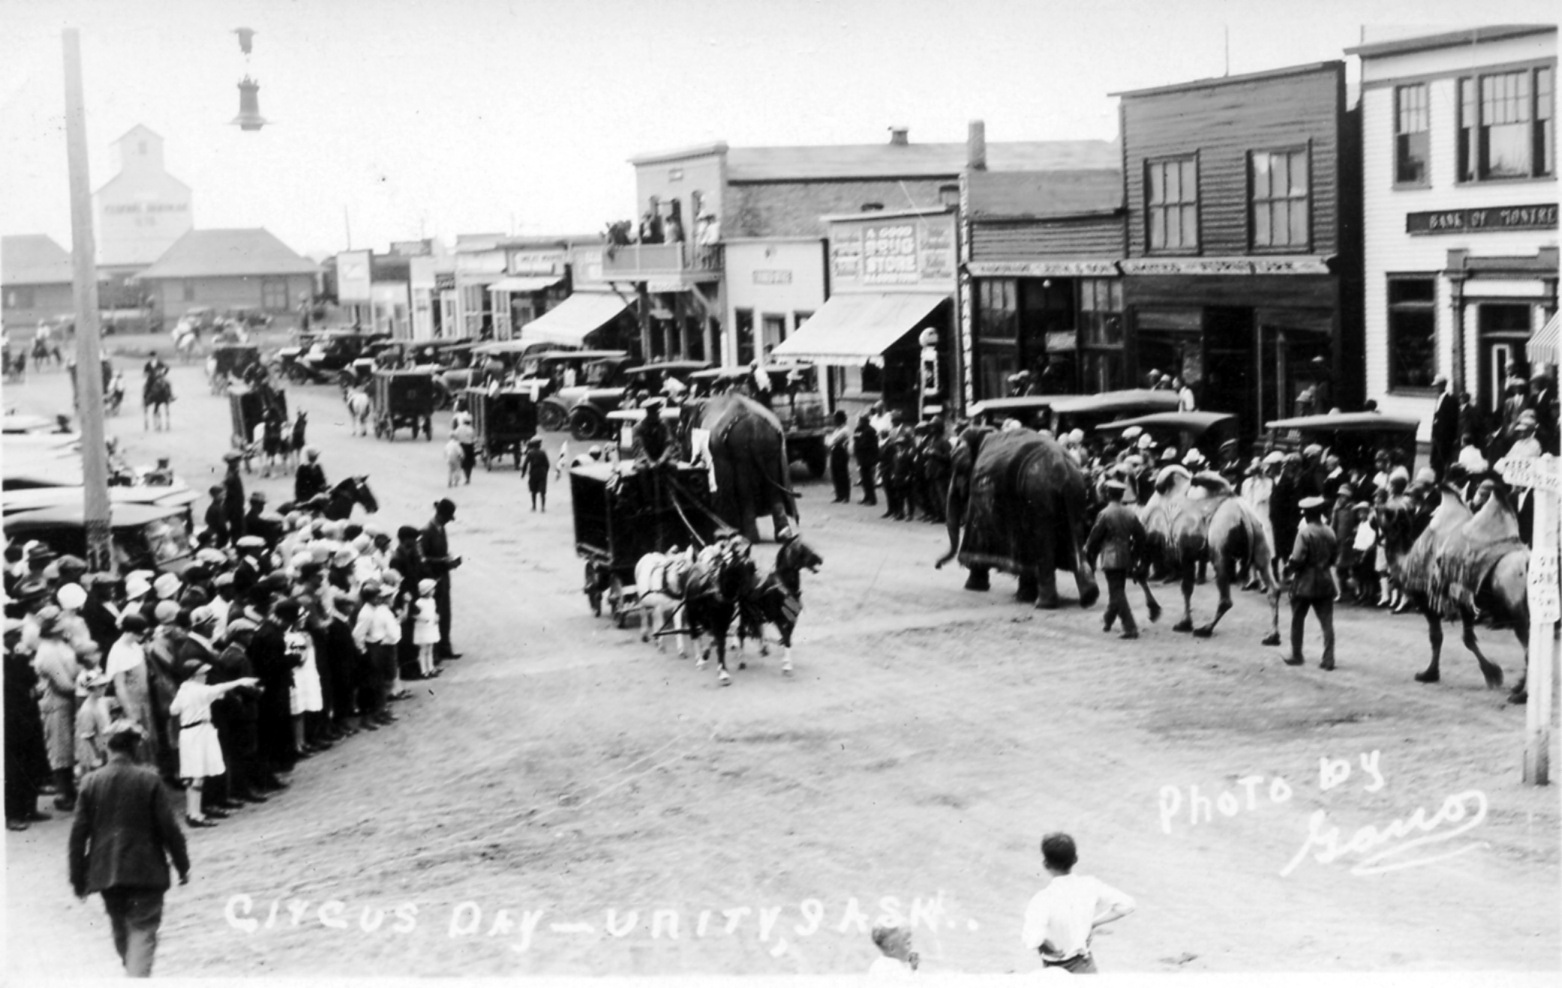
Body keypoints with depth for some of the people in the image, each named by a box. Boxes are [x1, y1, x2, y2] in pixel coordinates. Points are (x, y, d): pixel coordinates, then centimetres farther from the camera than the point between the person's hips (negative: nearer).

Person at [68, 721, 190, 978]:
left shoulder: (91, 782, -2)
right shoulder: (149, 780, -9)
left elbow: (79, 833, 0)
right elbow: (168, 827, -6)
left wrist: (78, 877, 8)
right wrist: (182, 865, 5)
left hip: (106, 872, 3)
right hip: (145, 870, -3)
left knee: (121, 931, 20)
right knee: (143, 930, -3)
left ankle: (134, 973, 35)